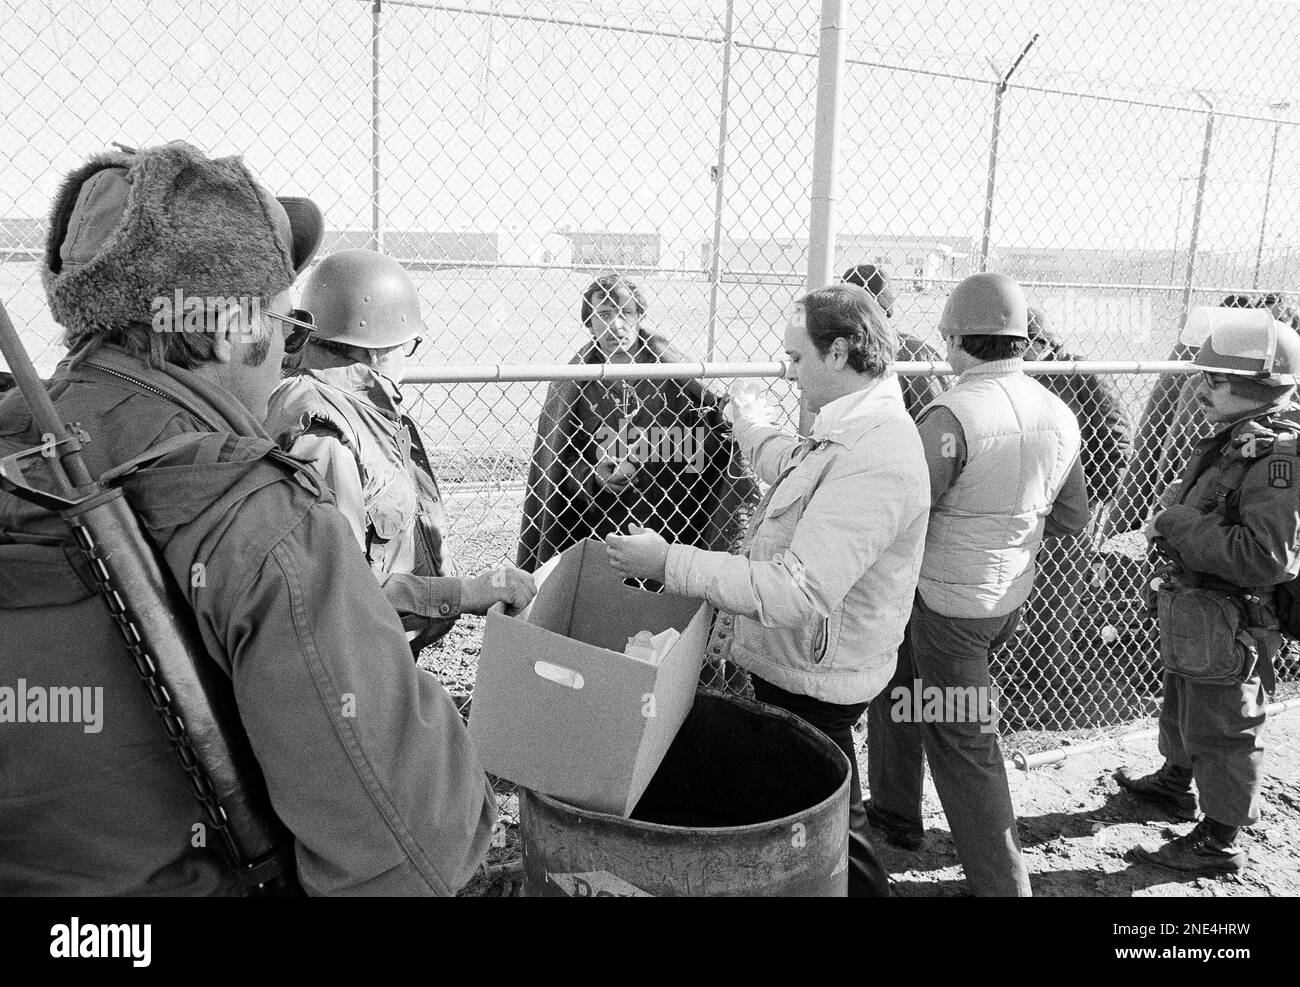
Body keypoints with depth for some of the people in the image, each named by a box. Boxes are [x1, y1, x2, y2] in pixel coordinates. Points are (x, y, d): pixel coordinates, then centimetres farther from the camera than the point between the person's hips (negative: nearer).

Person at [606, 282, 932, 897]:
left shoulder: (875, 460, -28)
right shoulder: (851, 432, 6)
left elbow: (800, 591, -34)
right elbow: (791, 467, 30)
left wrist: (669, 562, -31)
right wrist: (742, 418, 40)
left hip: (813, 684, -10)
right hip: (794, 665, 10)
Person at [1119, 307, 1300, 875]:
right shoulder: (1233, 440, 4)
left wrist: (1175, 526, -26)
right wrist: (1172, 526, 1)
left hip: (1230, 628, -10)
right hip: (1193, 613, 10)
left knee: (1221, 731, 6)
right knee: (1182, 705, 28)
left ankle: (1219, 844, 24)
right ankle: (1175, 784, 51)